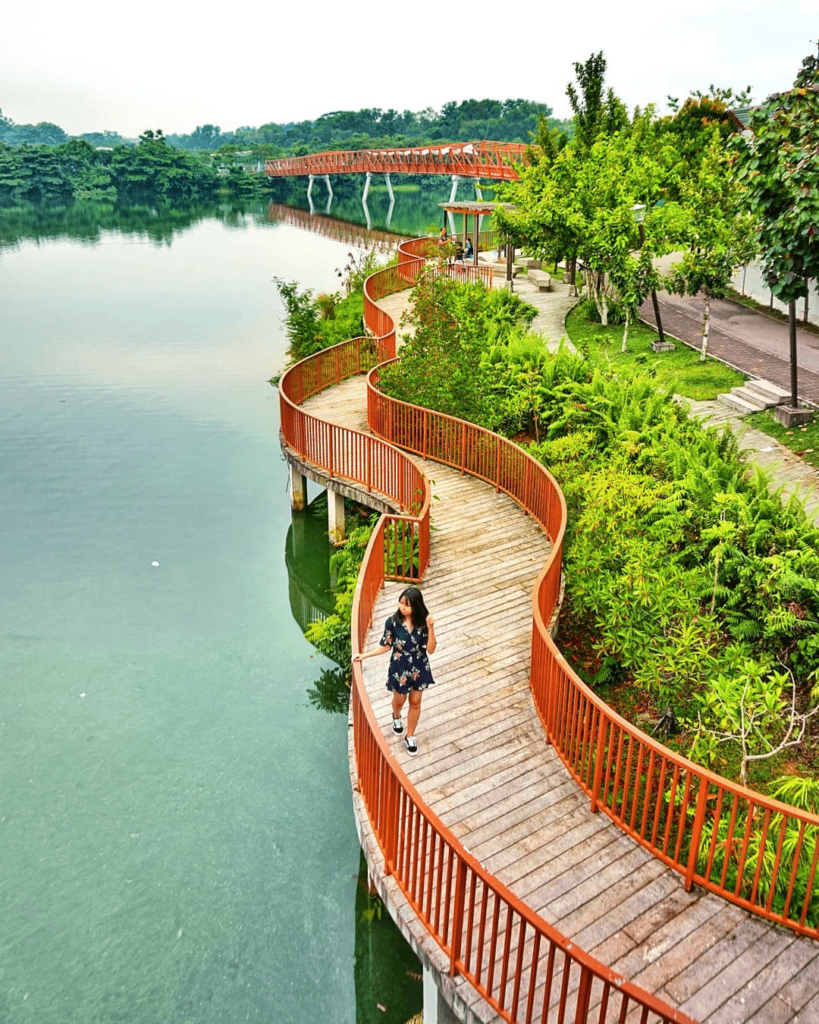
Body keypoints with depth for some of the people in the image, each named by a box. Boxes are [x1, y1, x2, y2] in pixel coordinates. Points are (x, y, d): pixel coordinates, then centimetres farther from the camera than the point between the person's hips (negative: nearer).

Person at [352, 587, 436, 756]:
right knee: (399, 700, 22)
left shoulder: (423, 622, -19)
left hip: (419, 668, 0)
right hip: (399, 668, 0)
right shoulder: (392, 622, -20)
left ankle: (410, 736, 37)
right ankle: (396, 717, 59)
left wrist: (430, 628, -33)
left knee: (415, 703, 15)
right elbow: (386, 646, -7)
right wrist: (365, 655, -12)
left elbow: (430, 649, -20)